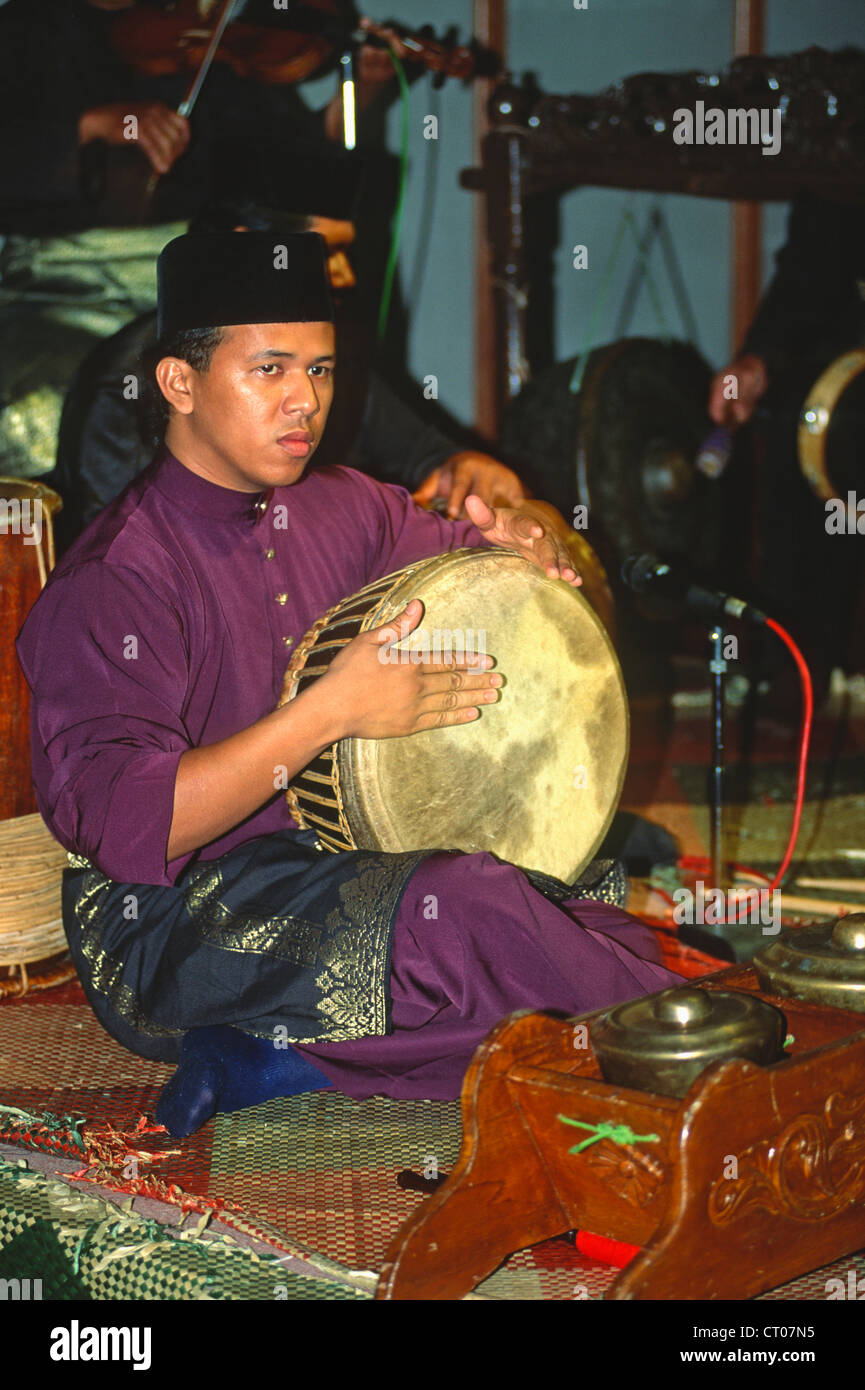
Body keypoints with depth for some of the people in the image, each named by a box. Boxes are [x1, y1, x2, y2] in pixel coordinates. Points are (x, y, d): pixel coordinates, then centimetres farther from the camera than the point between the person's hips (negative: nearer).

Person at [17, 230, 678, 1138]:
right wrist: (333, 711, -30)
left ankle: (275, 1064, -9)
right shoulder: (116, 580, -16)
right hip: (171, 924, -8)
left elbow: (464, 555, 21)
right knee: (470, 904, -33)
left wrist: (527, 537, -6)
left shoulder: (342, 509, 8)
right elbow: (122, 826, -26)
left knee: (612, 934, -12)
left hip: (339, 869, 9)